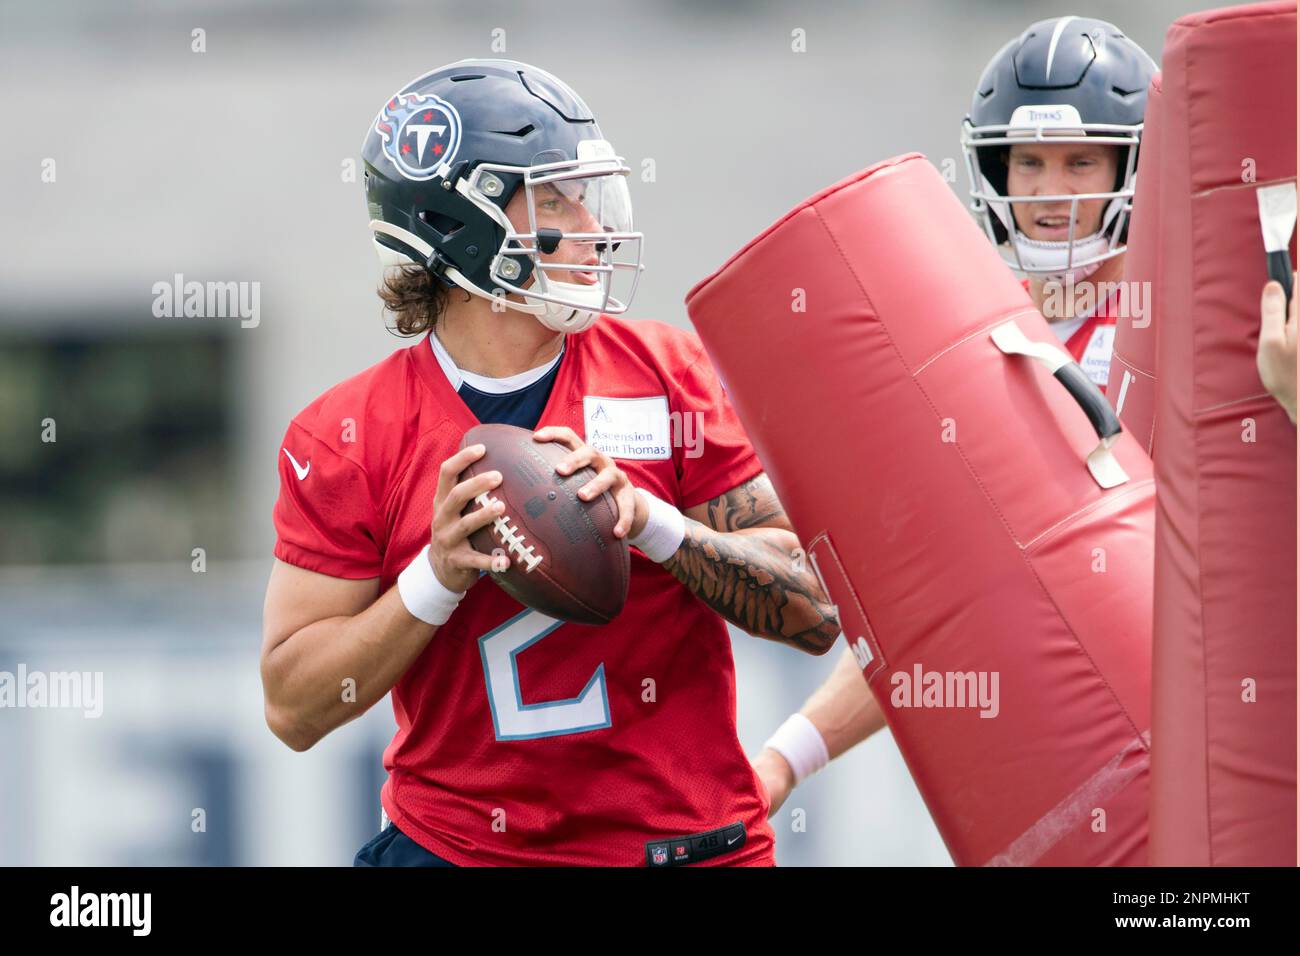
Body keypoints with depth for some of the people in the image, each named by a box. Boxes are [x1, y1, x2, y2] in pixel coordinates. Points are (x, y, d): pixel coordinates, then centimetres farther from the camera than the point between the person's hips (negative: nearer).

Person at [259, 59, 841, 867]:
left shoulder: (674, 376, -1)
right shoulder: (350, 439, -3)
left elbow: (815, 610, -3)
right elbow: (294, 708, -4)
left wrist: (647, 519, -18)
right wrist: (440, 574, -17)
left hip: (687, 840, 0)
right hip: (455, 842, 0)